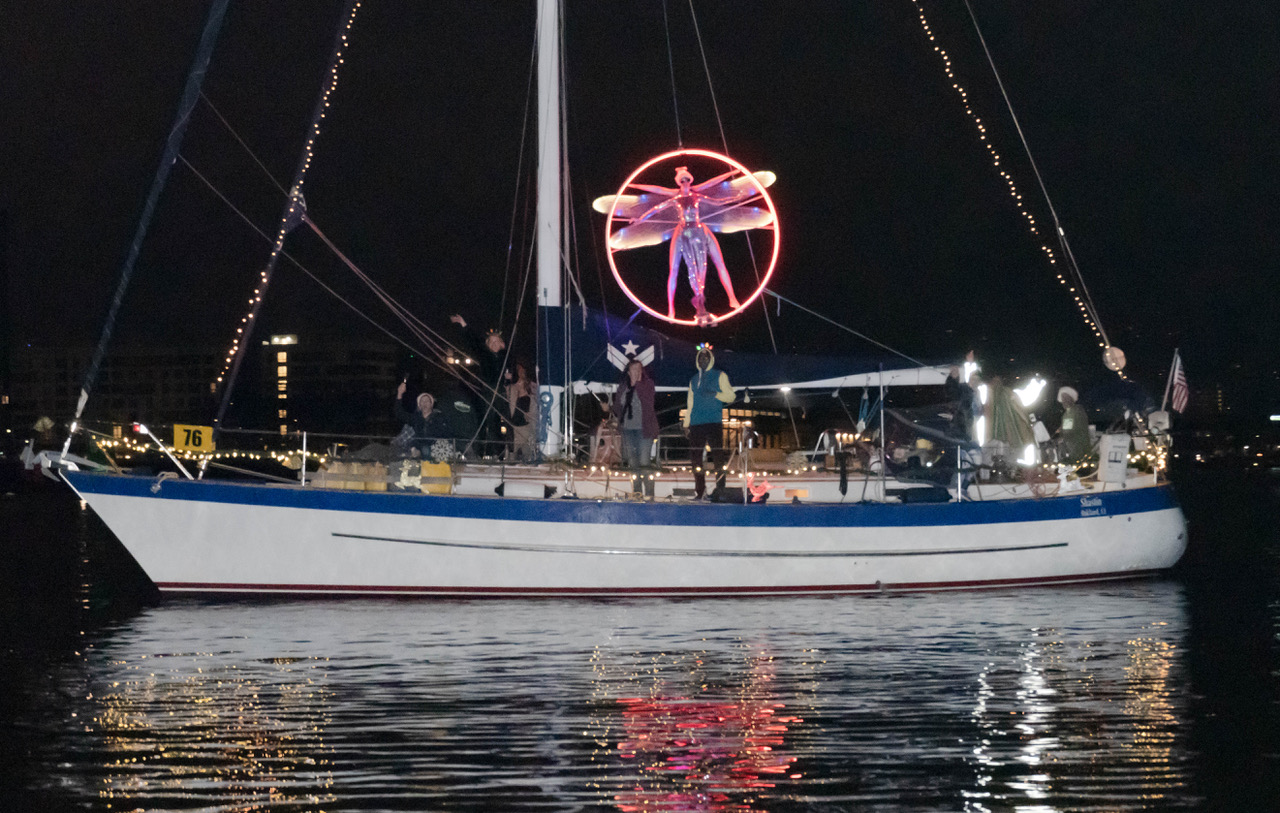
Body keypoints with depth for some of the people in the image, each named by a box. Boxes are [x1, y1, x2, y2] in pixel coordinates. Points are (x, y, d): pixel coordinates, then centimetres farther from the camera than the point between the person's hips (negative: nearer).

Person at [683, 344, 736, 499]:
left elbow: (730, 396, 3)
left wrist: (715, 394, -14)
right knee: (695, 457, 0)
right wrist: (686, 423, 15)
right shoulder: (694, 380, 21)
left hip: (713, 422, -4)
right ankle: (700, 491, 4)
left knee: (717, 456, -8)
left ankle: (720, 489, -7)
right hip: (696, 423, 4)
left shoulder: (719, 376, 8)